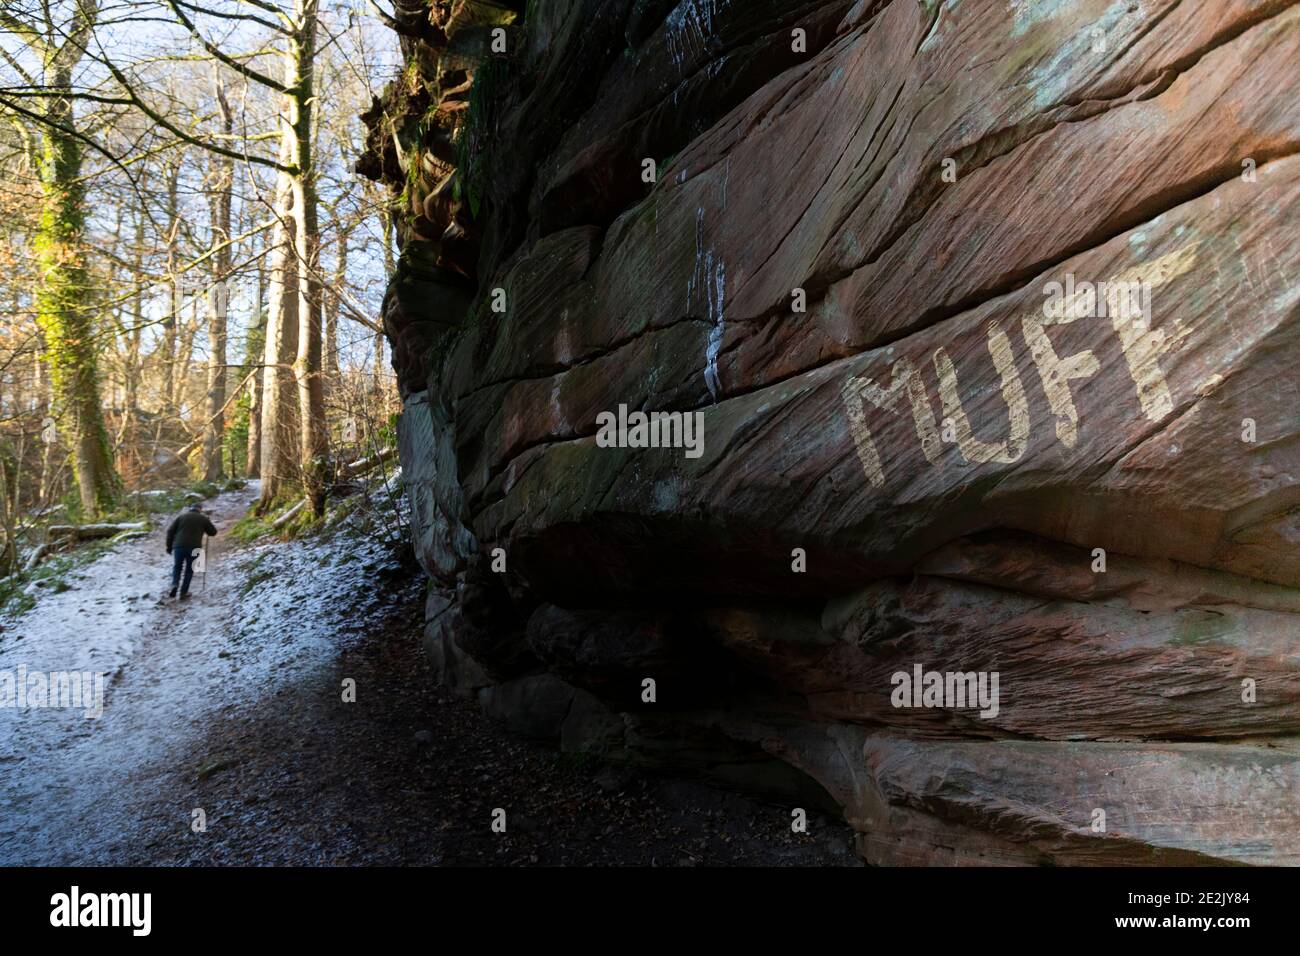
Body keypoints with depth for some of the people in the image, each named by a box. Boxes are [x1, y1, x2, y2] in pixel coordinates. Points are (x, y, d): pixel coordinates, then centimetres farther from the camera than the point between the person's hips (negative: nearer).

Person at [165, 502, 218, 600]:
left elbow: (170, 531, 6)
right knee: (189, 570, 12)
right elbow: (213, 532, 17)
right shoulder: (203, 519, 9)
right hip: (194, 548, -1)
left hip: (179, 546, 1)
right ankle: (184, 592, 9)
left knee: (177, 567, 18)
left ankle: (174, 585, -6)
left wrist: (169, 546, 12)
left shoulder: (181, 516, 11)